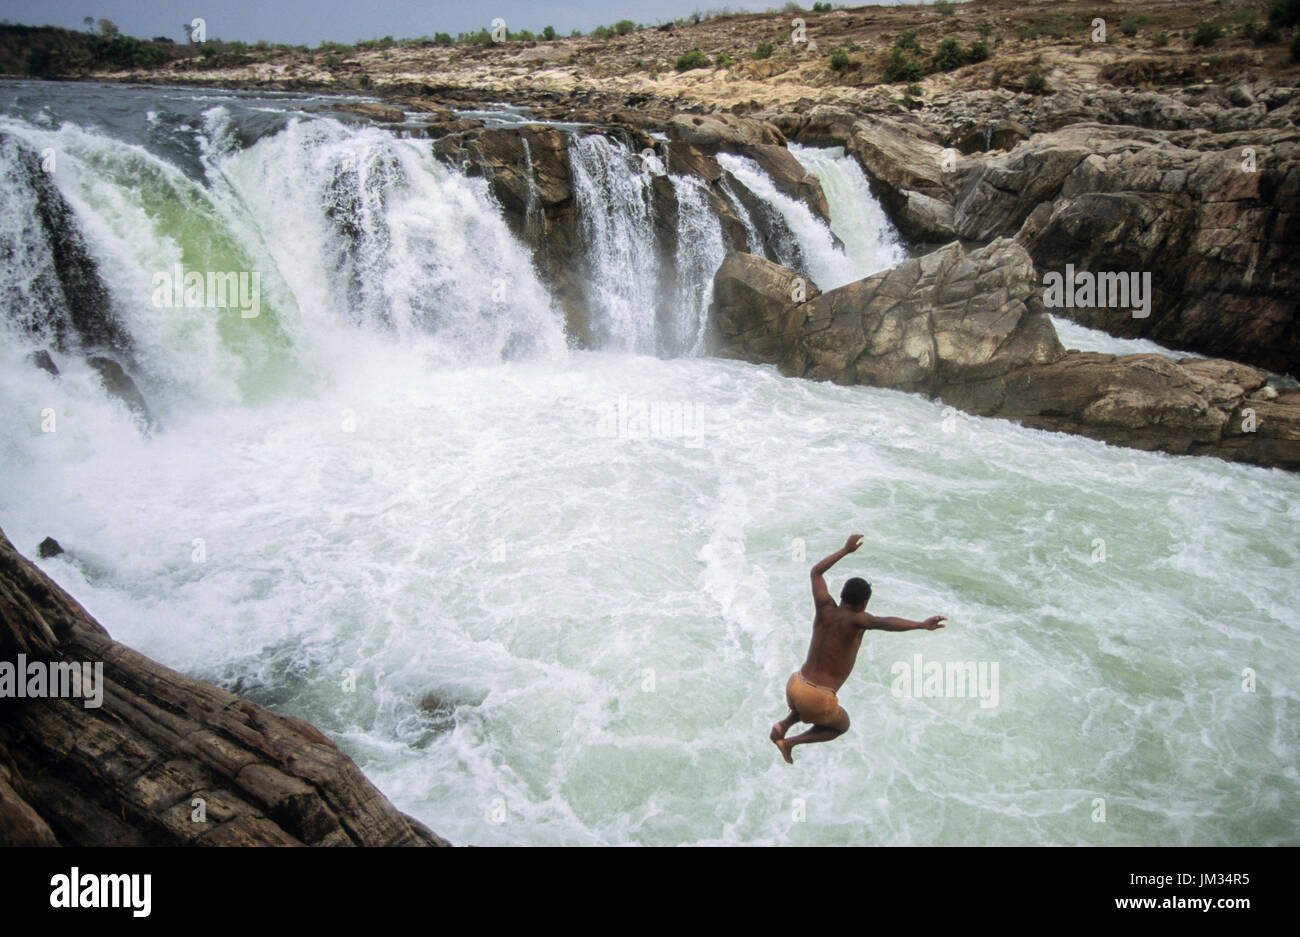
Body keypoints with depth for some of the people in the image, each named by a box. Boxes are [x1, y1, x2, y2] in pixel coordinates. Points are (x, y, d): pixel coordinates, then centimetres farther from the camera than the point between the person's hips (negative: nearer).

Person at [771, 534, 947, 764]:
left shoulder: (825, 608, 0)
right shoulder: (855, 618, -15)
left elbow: (816, 572, 16)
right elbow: (883, 623, -38)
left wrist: (845, 549, 22)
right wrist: (921, 625, -47)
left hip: (794, 686, 5)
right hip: (817, 702, -5)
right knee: (841, 726, 30)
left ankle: (783, 726, 13)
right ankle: (790, 742, 11)